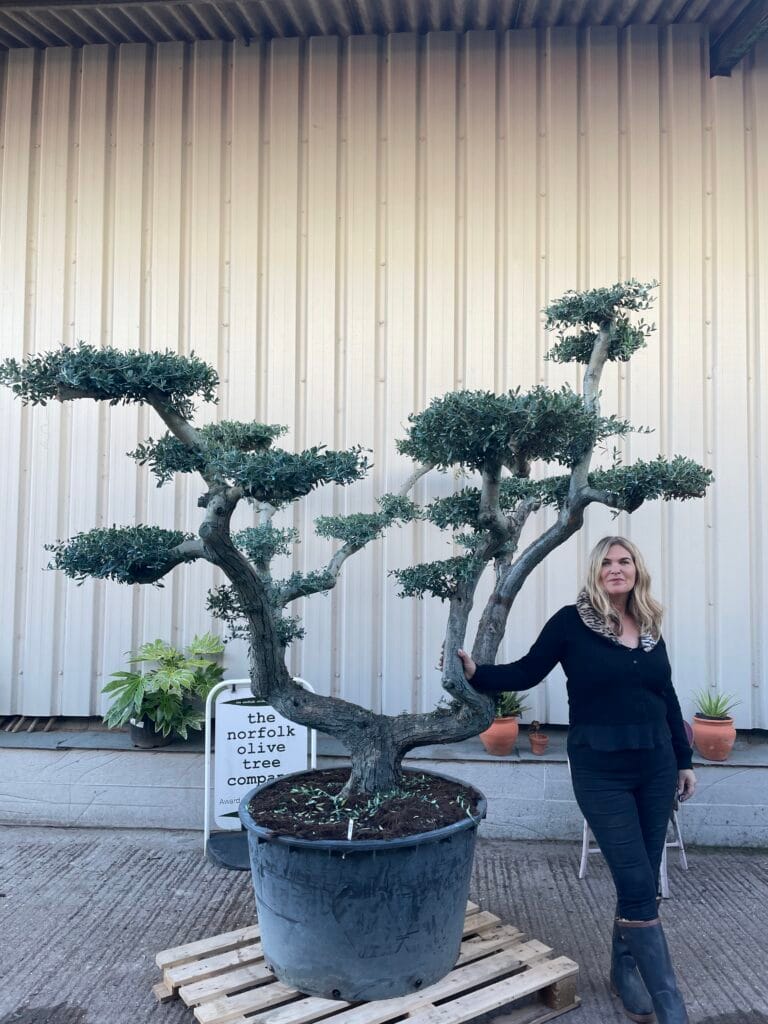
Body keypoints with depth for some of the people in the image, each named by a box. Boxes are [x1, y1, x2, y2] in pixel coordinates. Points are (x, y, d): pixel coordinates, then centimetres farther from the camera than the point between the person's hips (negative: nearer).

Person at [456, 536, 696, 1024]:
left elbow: (667, 697, 13)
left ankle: (625, 970, 35)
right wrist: (476, 672, -20)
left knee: (642, 879, 14)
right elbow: (526, 673, -6)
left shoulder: (651, 627, 7)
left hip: (656, 766, 5)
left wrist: (684, 760, 17)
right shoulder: (572, 622, -8)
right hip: (601, 770, -5)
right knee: (639, 884, -3)